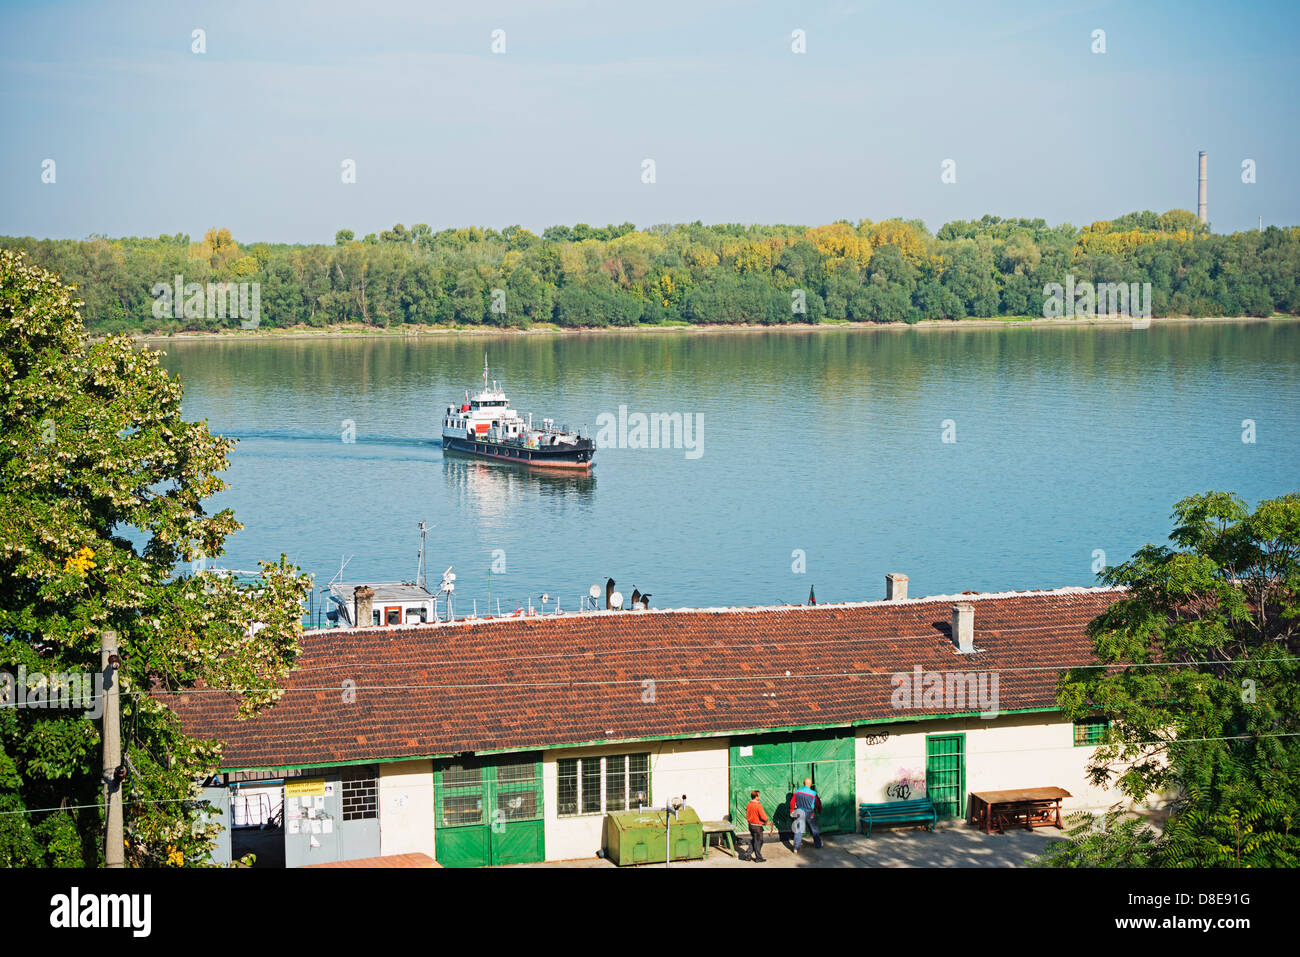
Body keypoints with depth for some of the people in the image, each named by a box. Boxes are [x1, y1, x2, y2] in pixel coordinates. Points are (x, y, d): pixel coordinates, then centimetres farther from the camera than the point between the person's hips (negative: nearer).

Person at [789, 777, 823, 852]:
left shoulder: (797, 792, -8)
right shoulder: (813, 793, -12)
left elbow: (792, 802, -2)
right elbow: (818, 804, 0)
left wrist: (791, 811, 13)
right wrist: (819, 811, 20)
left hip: (800, 813, 1)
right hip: (810, 814, -1)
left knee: (798, 830, 2)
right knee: (814, 829, 18)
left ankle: (796, 848, -4)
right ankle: (818, 844, 32)